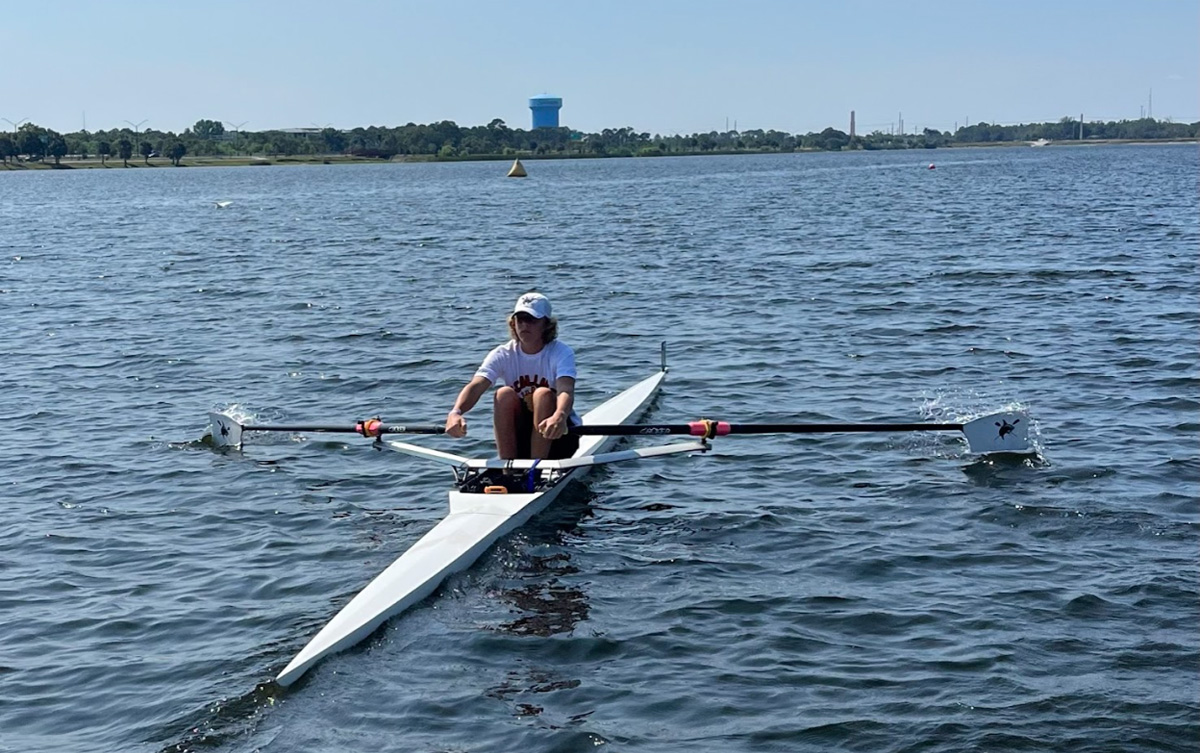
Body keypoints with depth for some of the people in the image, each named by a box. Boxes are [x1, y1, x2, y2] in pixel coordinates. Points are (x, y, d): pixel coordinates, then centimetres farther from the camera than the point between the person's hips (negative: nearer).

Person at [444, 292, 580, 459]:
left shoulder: (561, 352, -12)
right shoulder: (503, 355, -6)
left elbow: (566, 391, -32)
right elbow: (476, 386, -24)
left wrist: (560, 416, -57)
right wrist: (456, 412, -46)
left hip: (558, 435, -2)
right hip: (519, 438, 2)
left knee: (543, 394, -29)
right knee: (504, 394, -24)